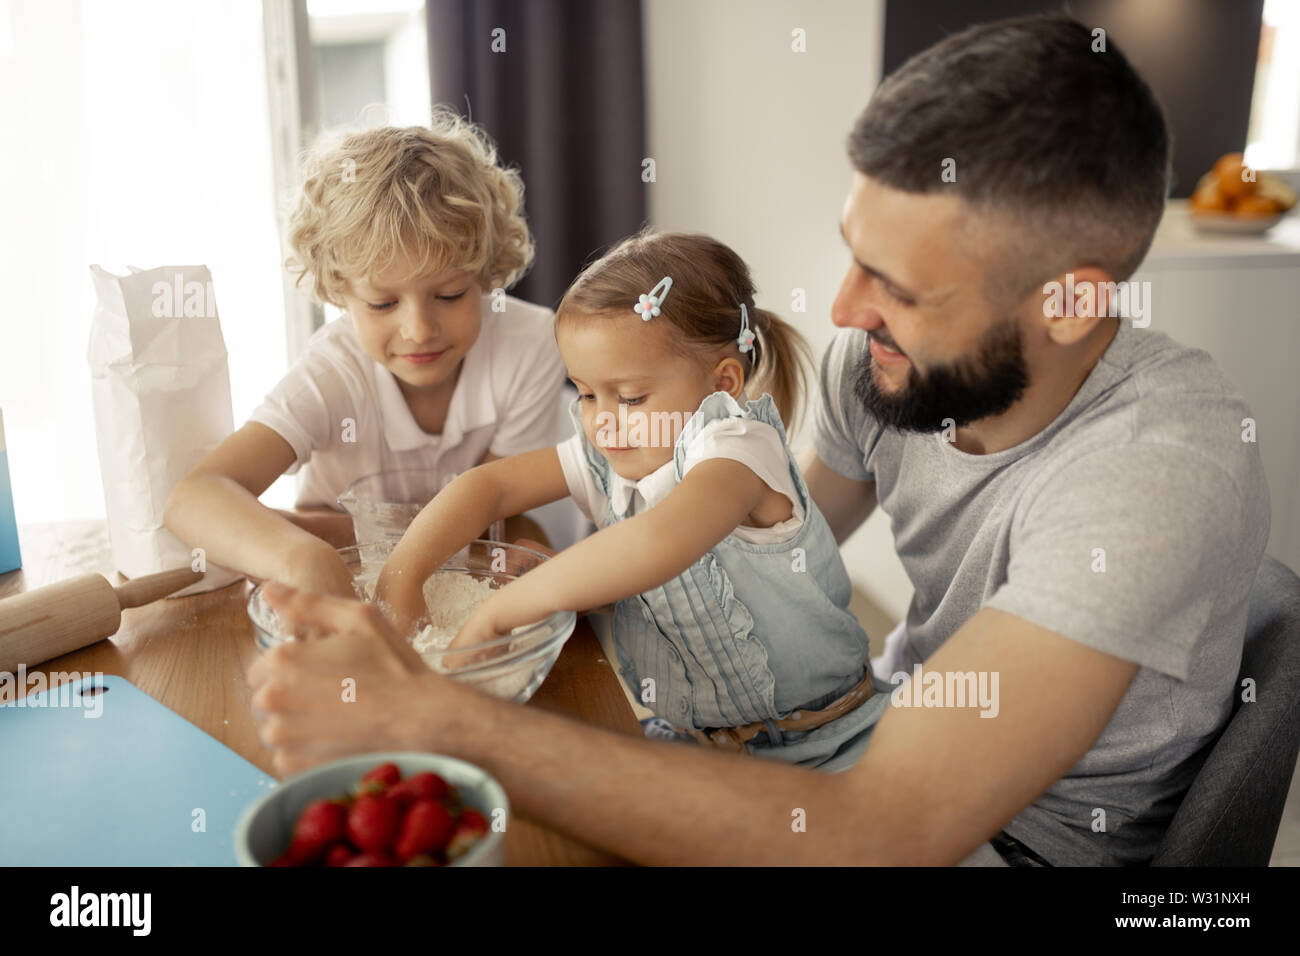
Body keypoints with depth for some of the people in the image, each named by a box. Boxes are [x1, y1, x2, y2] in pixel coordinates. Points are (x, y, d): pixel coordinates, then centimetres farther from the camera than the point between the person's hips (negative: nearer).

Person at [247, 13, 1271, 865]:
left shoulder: (1164, 469, -35)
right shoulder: (886, 355, -15)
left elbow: (874, 837, -41)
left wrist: (434, 720, -41)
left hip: (1043, 837, -4)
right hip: (904, 728, 5)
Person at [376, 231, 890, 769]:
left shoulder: (741, 446, -21)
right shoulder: (609, 456, 2)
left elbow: (660, 541, -40)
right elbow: (490, 484, 2)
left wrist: (496, 612, -35)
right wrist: (400, 579, -14)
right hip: (692, 742, 7)